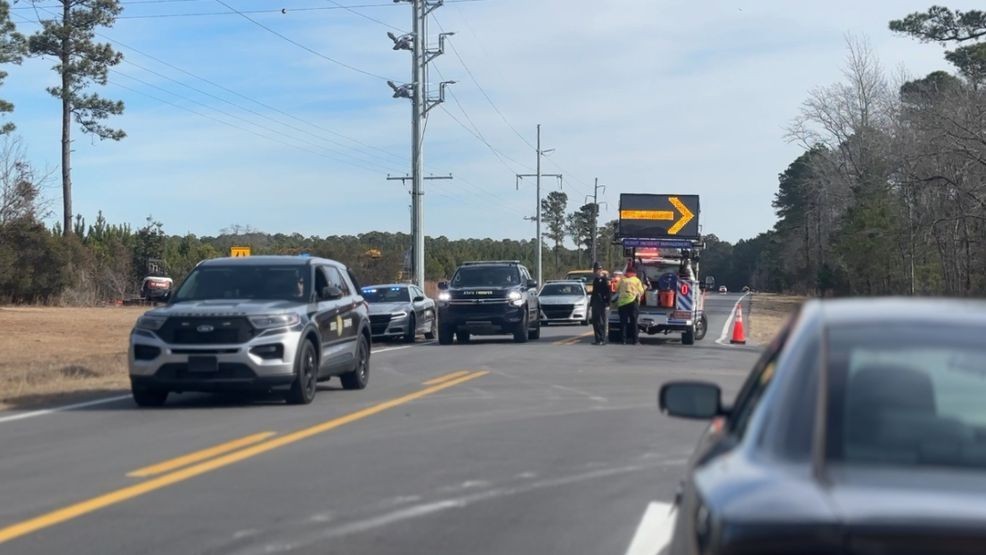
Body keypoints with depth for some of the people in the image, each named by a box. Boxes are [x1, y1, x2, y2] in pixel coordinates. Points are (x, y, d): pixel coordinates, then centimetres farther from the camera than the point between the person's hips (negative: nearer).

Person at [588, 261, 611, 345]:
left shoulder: (605, 279, -8)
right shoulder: (596, 280, 18)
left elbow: (609, 292, -13)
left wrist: (607, 304, -17)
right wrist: (591, 304, 21)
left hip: (603, 305, -8)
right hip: (595, 304, 8)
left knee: (602, 322, -6)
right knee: (595, 322, 7)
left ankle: (602, 340, -4)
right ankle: (598, 339, 13)